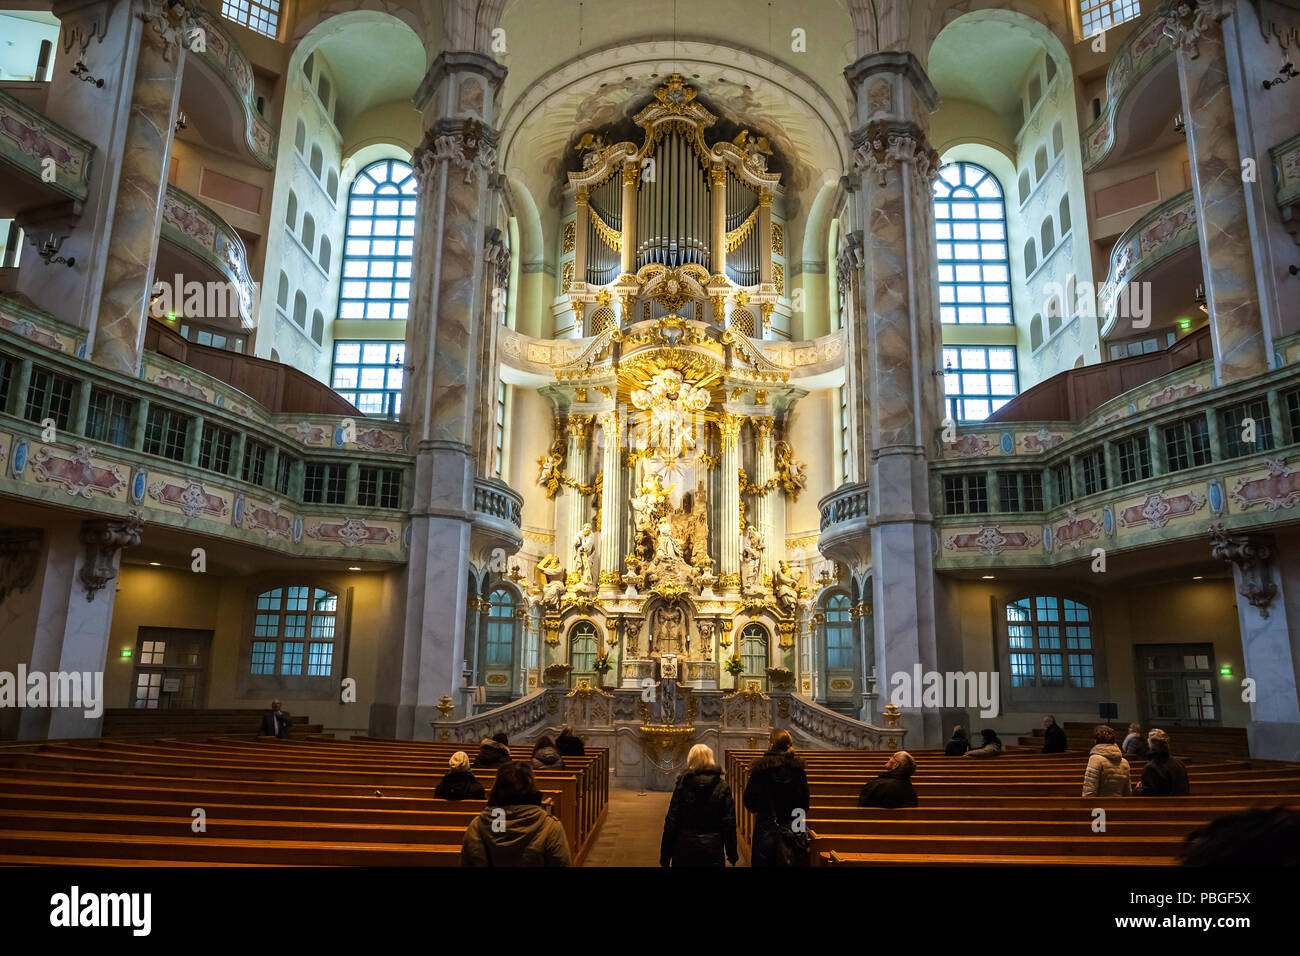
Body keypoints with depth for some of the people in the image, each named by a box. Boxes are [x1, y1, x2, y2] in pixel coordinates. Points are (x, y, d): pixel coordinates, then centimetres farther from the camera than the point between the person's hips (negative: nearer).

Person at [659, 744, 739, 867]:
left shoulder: (682, 785, -6)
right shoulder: (722, 787, -3)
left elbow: (671, 821, -6)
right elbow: (729, 823, -3)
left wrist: (665, 857, 1)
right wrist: (732, 854, 6)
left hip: (685, 847, 0)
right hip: (713, 848, 0)